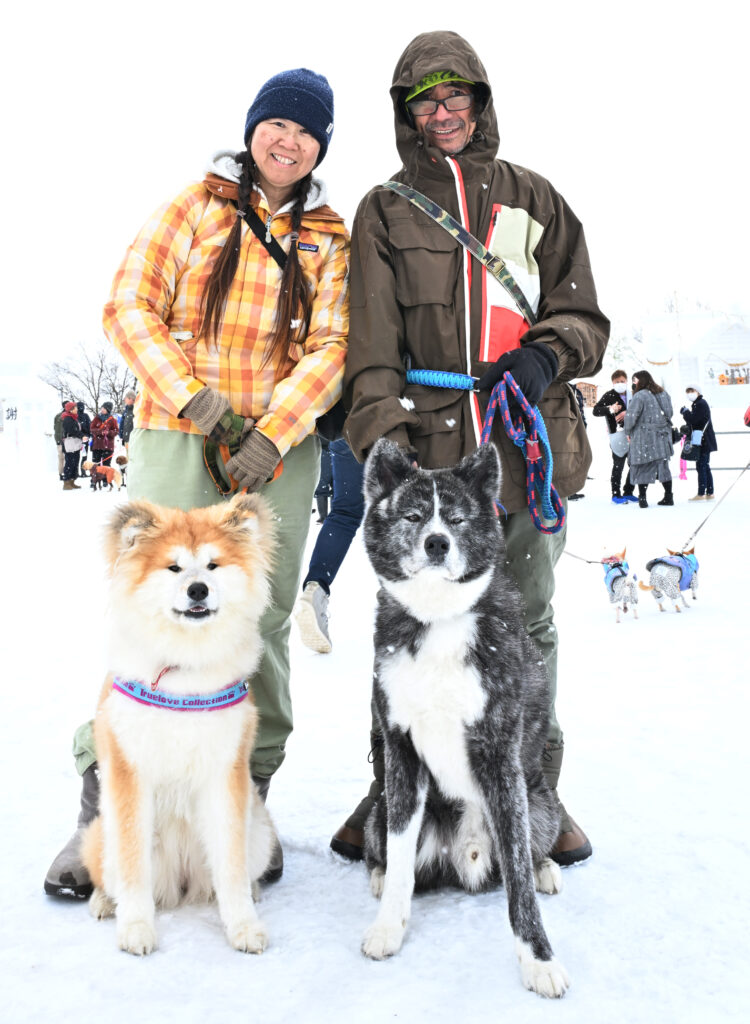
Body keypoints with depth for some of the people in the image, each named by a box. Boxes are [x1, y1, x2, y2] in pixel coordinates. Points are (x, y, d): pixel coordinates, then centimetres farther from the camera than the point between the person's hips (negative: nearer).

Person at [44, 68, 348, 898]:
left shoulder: (329, 239, 13)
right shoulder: (195, 206, 9)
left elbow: (331, 348, 2)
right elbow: (128, 306, 2)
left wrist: (276, 432, -12)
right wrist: (191, 394, -11)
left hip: (278, 449, 2)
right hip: (176, 436, -1)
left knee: (262, 622, 1)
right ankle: (102, 807, 4)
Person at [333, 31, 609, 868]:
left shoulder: (533, 198, 15)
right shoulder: (383, 212, 10)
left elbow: (584, 317, 14)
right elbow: (372, 345, 0)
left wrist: (547, 355, -8)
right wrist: (384, 437, -15)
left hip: (530, 447, 2)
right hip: (427, 451, -1)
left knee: (528, 625, 9)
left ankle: (537, 792, 23)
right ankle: (390, 790, 17)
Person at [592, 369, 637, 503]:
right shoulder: (609, 395, -2)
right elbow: (596, 411, -7)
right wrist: (610, 409, -22)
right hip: (618, 435, -5)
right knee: (618, 465, -5)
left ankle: (628, 492, 23)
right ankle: (616, 494, 5)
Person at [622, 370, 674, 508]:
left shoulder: (639, 396, -13)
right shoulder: (663, 394, 11)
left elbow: (631, 416, -17)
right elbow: (670, 413, 17)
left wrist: (628, 432, -2)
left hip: (644, 438, -7)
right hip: (662, 437, 7)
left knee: (642, 469, 0)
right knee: (663, 467, 14)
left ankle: (642, 498, -1)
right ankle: (668, 497, 17)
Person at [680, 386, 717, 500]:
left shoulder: (701, 404, -14)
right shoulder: (697, 404, 18)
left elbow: (693, 419, -22)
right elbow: (694, 420, 18)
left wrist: (685, 411, -6)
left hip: (703, 442, -10)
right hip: (704, 442, 10)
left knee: (701, 466, -9)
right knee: (705, 467, 12)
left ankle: (701, 494, -8)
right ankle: (710, 493, 15)